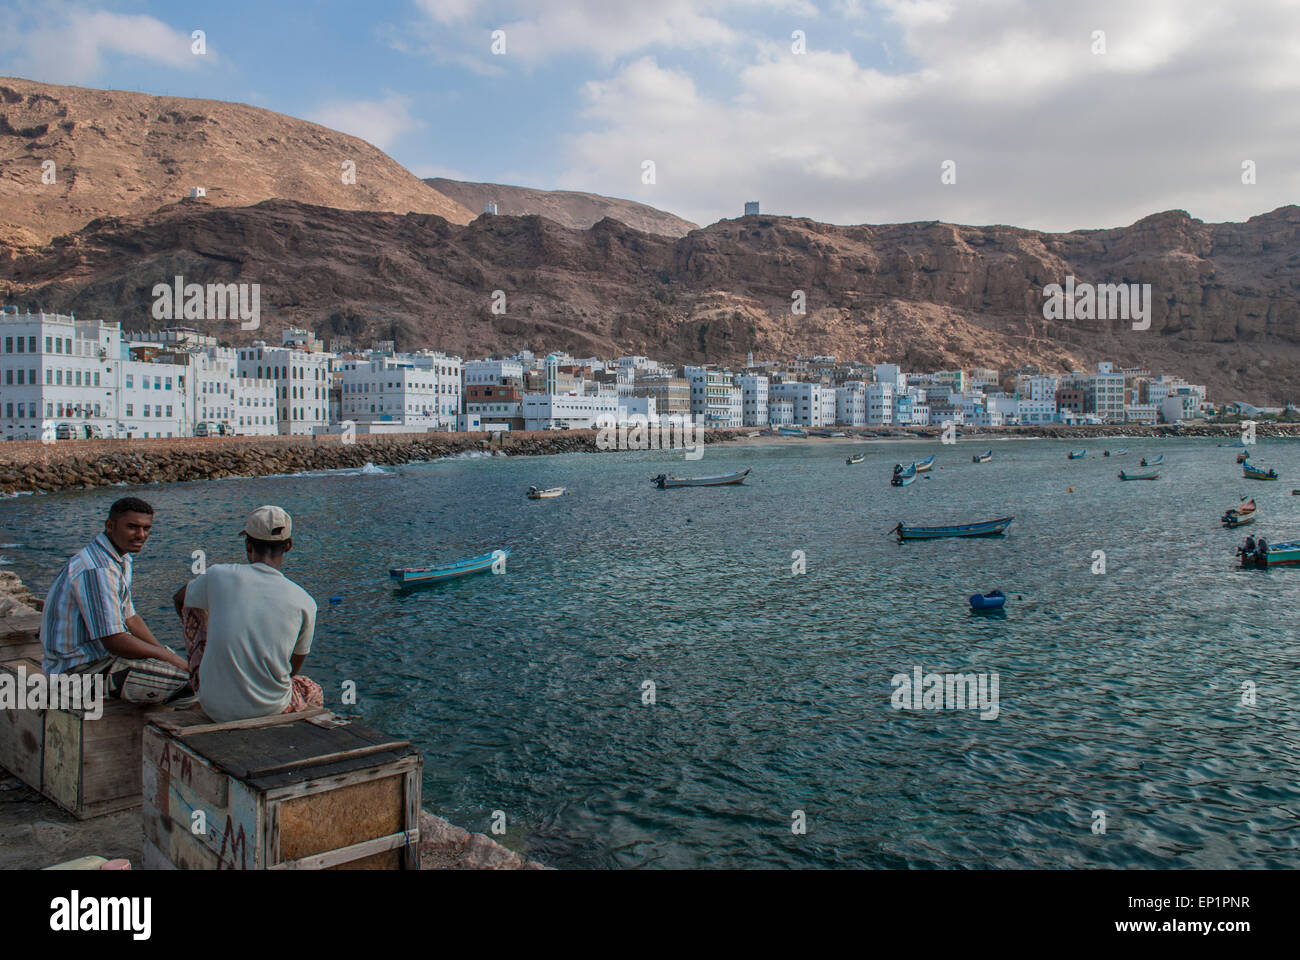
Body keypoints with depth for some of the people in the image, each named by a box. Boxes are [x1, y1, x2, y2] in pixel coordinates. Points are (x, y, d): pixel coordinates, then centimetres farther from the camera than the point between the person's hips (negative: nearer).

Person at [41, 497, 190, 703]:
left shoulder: (121, 560, 9)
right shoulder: (96, 570, -25)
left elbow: (129, 618, 15)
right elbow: (115, 642, -28)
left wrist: (166, 653, 3)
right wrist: (169, 658, -17)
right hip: (83, 669, -10)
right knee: (184, 677, -23)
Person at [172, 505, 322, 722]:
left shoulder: (219, 575, -9)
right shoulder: (304, 602, -10)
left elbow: (179, 599, 16)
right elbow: (292, 669, 4)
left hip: (215, 708, 1)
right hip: (271, 710, 0)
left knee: (193, 609, 22)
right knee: (314, 694, 36)